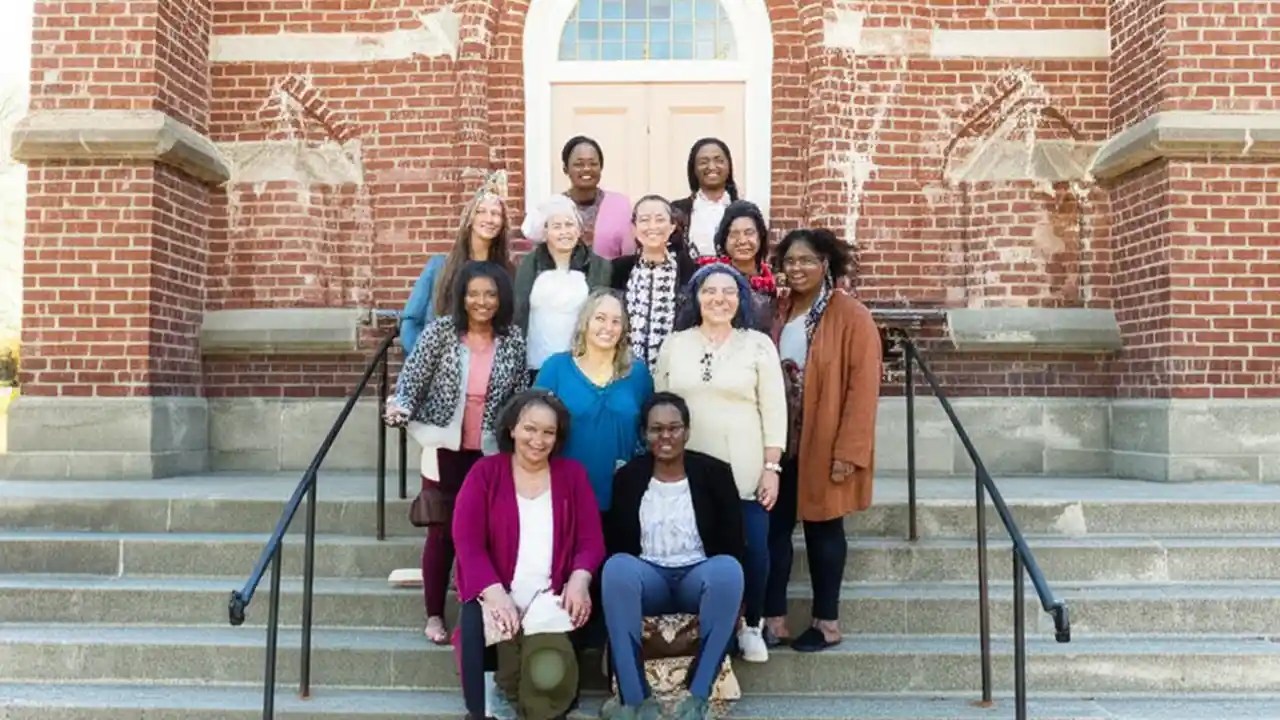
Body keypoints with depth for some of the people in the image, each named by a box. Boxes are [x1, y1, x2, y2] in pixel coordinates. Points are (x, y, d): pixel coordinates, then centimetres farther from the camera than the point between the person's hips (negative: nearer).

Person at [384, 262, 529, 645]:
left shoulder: (513, 340, -1)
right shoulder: (440, 330, -7)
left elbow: (520, 396, 6)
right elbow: (411, 377, -7)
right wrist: (400, 406, -24)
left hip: (490, 454, 2)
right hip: (445, 450, -2)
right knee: (442, 533, 7)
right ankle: (434, 615, 21)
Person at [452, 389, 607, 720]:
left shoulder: (573, 474, 13)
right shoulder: (485, 472, 6)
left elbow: (591, 539, 6)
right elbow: (467, 541, -4)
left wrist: (579, 579, -16)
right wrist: (494, 592, -20)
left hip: (552, 596, 0)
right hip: (497, 595, 0)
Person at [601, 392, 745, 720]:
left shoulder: (714, 472, 2)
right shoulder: (627, 477, 5)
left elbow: (734, 544, -1)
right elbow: (614, 546, 6)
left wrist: (730, 596, -15)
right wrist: (624, 588, -12)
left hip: (699, 576, 0)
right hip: (648, 577, 1)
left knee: (728, 569, -35)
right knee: (616, 567, -34)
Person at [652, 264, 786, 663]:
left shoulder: (758, 344, 1)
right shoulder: (674, 344, 7)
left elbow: (774, 409, -1)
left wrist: (772, 467, -6)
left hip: (745, 472, -1)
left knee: (752, 549, -1)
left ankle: (751, 626, 20)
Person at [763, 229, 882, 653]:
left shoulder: (852, 317, -10)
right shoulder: (779, 313, 7)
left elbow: (863, 388, -14)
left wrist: (848, 450, -18)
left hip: (824, 446, -5)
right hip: (780, 442, 5)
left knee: (822, 530, 7)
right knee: (772, 528, 5)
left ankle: (827, 622, 21)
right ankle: (773, 620, 16)